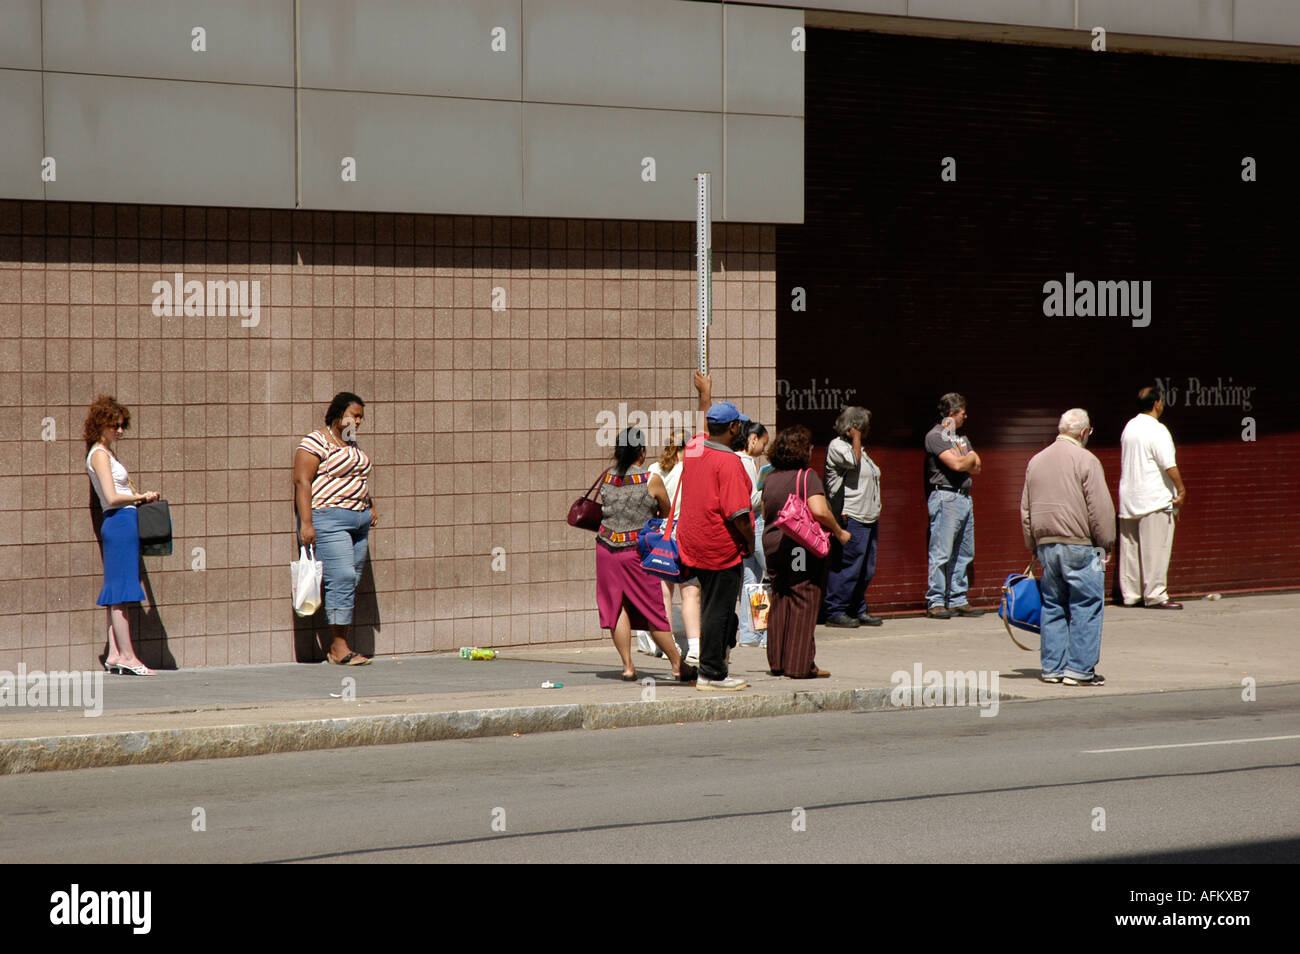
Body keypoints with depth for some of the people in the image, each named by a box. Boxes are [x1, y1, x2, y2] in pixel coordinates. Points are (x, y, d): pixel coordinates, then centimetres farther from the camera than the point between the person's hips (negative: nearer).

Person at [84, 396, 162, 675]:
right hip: (120, 522, -10)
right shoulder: (100, 455, -11)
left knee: (115, 593, 8)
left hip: (120, 524, 10)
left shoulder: (107, 453, 19)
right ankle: (127, 657, -9)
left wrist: (142, 497, 8)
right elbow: (112, 497, -18)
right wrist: (141, 497, -7)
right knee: (121, 591, -9)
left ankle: (114, 654, 8)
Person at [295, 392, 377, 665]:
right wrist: (306, 523, -19)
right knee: (341, 578, -15)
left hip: (358, 520, 9)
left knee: (350, 583, 3)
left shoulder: (351, 444, 20)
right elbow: (302, 482, -13)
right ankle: (338, 648, -14)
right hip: (328, 518, -9)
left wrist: (370, 507, 22)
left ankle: (338, 648, 5)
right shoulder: (316, 442, -7)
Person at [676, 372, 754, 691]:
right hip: (721, 547, -8)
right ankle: (711, 673, 3)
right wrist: (750, 541, -6)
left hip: (693, 544, 8)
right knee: (718, 609, -2)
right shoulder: (728, 462, -19)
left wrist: (705, 393, 44)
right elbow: (737, 513, -21)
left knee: (713, 607, 17)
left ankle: (714, 667, 22)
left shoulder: (694, 447, 4)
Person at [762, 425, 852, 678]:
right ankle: (800, 665, -3)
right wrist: (839, 532, -9)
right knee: (803, 603, -2)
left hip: (773, 544, 7)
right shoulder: (807, 477, -12)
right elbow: (819, 511, -22)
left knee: (779, 603, 13)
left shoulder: (771, 478, 9)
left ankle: (777, 662, 16)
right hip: (802, 547, -7)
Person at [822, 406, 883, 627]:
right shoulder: (837, 446, -6)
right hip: (851, 518, -9)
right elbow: (853, 461, -25)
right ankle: (835, 611, -5)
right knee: (847, 566, -10)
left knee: (866, 569, 10)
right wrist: (856, 435, -13)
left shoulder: (858, 447, 22)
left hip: (868, 518, 9)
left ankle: (858, 610, 17)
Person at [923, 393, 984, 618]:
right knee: (941, 553, -8)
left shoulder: (961, 437, 21)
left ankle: (958, 600, 13)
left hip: (964, 497, 9)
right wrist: (970, 458, 3)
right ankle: (935, 602, -6)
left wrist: (964, 461, -5)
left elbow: (977, 467, 14)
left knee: (964, 554, 8)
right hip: (946, 496, -9)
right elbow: (956, 464, -16)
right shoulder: (935, 436, -7)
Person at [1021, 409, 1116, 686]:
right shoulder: (1086, 461, -8)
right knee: (1086, 607, -1)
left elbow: (1025, 508, 16)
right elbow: (1101, 508, -11)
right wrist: (1106, 544, -2)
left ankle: (1052, 667, 13)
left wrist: (1034, 545, 22)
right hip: (1079, 544, -6)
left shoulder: (1036, 461, 12)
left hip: (1045, 545, 6)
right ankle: (1079, 669, -4)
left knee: (1052, 606, 12)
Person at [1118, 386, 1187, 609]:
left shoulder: (1129, 428, 12)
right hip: (1155, 499, -8)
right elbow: (1169, 465, -18)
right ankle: (1155, 595, -6)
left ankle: (1130, 594, 12)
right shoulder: (1156, 430, -13)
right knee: (1155, 548, -5)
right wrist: (1181, 490, -10)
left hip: (1129, 498, 8)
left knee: (1131, 548, 9)